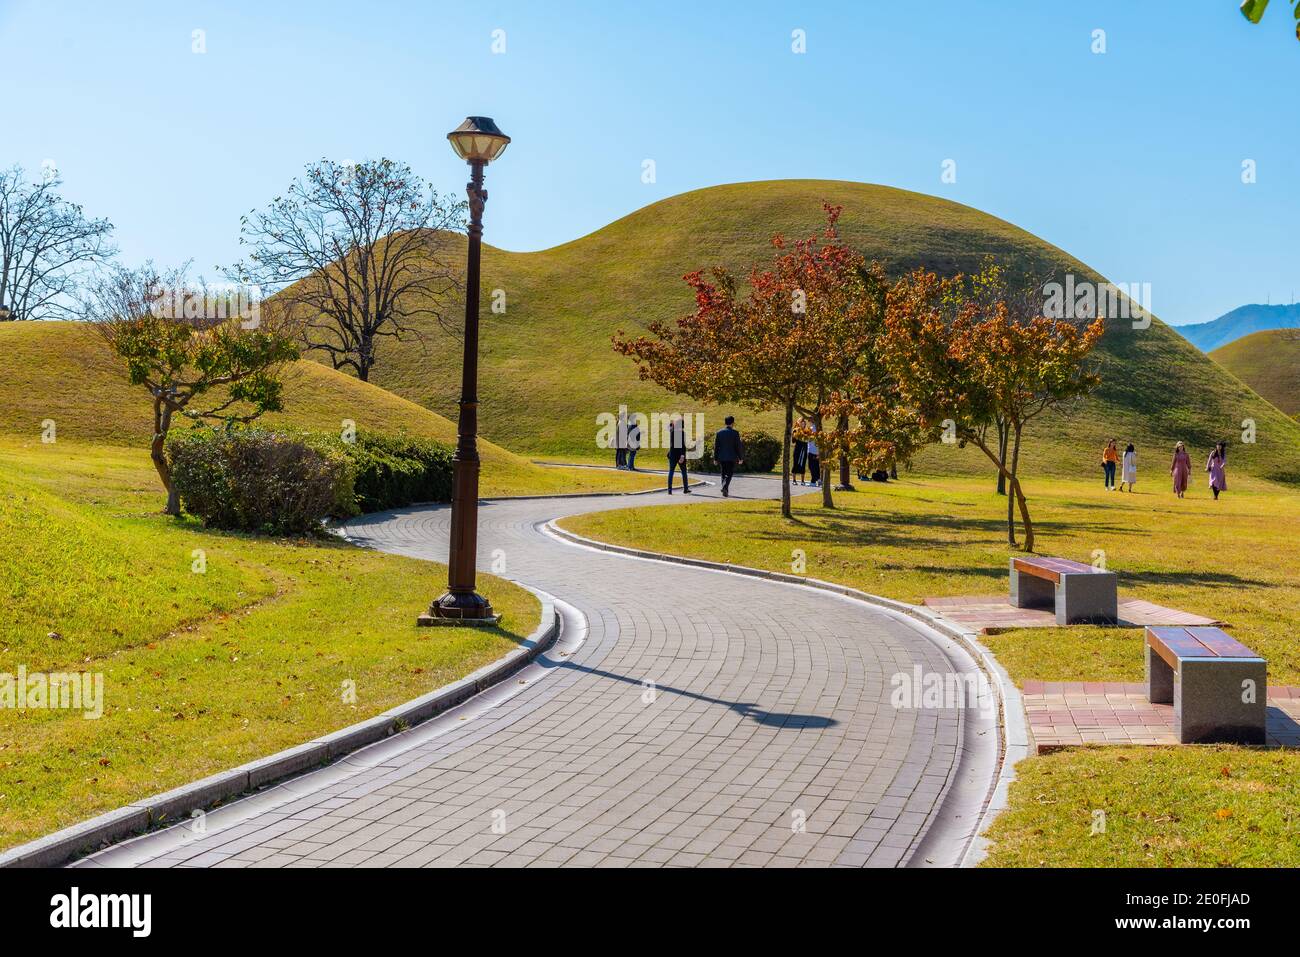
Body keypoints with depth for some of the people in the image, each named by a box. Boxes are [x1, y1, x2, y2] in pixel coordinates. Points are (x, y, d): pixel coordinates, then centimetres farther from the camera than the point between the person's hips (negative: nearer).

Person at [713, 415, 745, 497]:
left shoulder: (719, 432, 2)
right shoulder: (735, 433, -8)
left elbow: (716, 446, 3)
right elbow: (738, 446, -7)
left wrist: (715, 458, 8)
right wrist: (740, 458, 2)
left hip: (721, 457, 3)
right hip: (731, 457, -3)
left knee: (724, 474, 15)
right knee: (729, 474, 1)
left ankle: (726, 491, 15)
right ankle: (725, 487, -22)